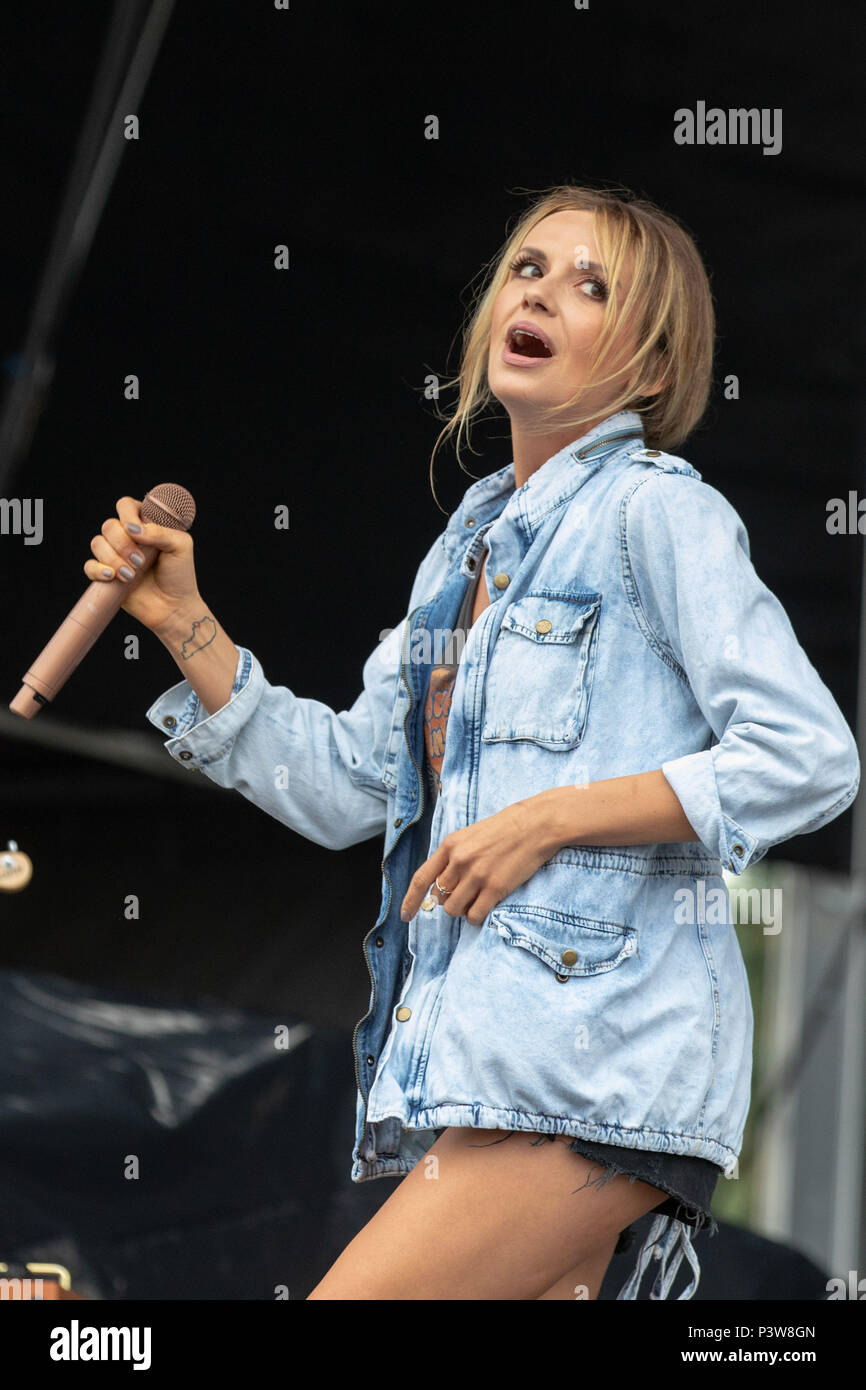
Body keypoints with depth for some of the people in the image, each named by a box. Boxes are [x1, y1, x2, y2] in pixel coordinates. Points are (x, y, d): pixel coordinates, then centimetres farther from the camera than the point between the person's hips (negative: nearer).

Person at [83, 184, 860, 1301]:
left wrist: (555, 815, -15)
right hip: (480, 1042, 8)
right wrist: (183, 625, 13)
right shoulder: (470, 545, 21)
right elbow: (343, 787, 20)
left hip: (600, 1048, -8)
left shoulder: (654, 510, -3)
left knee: (356, 1295, -16)